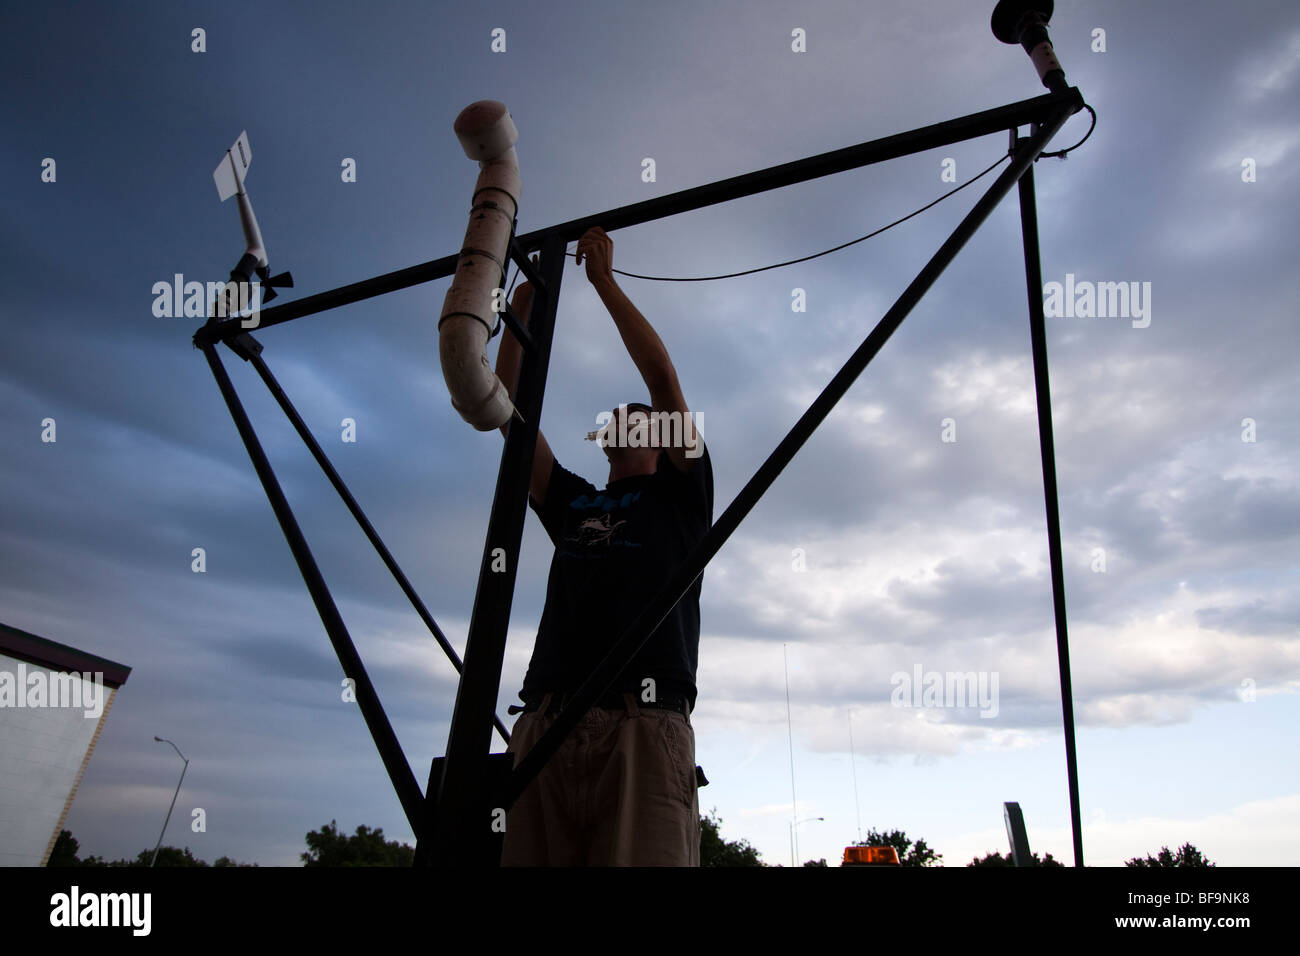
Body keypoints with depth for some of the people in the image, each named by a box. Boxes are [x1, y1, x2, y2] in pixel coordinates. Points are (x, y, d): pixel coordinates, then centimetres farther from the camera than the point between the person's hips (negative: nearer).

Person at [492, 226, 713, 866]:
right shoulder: (570, 503, 28)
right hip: (545, 727, 4)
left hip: (644, 725, -3)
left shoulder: (679, 493, 18)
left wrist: (604, 279, 12)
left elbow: (662, 375, 8)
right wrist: (521, 308, 20)